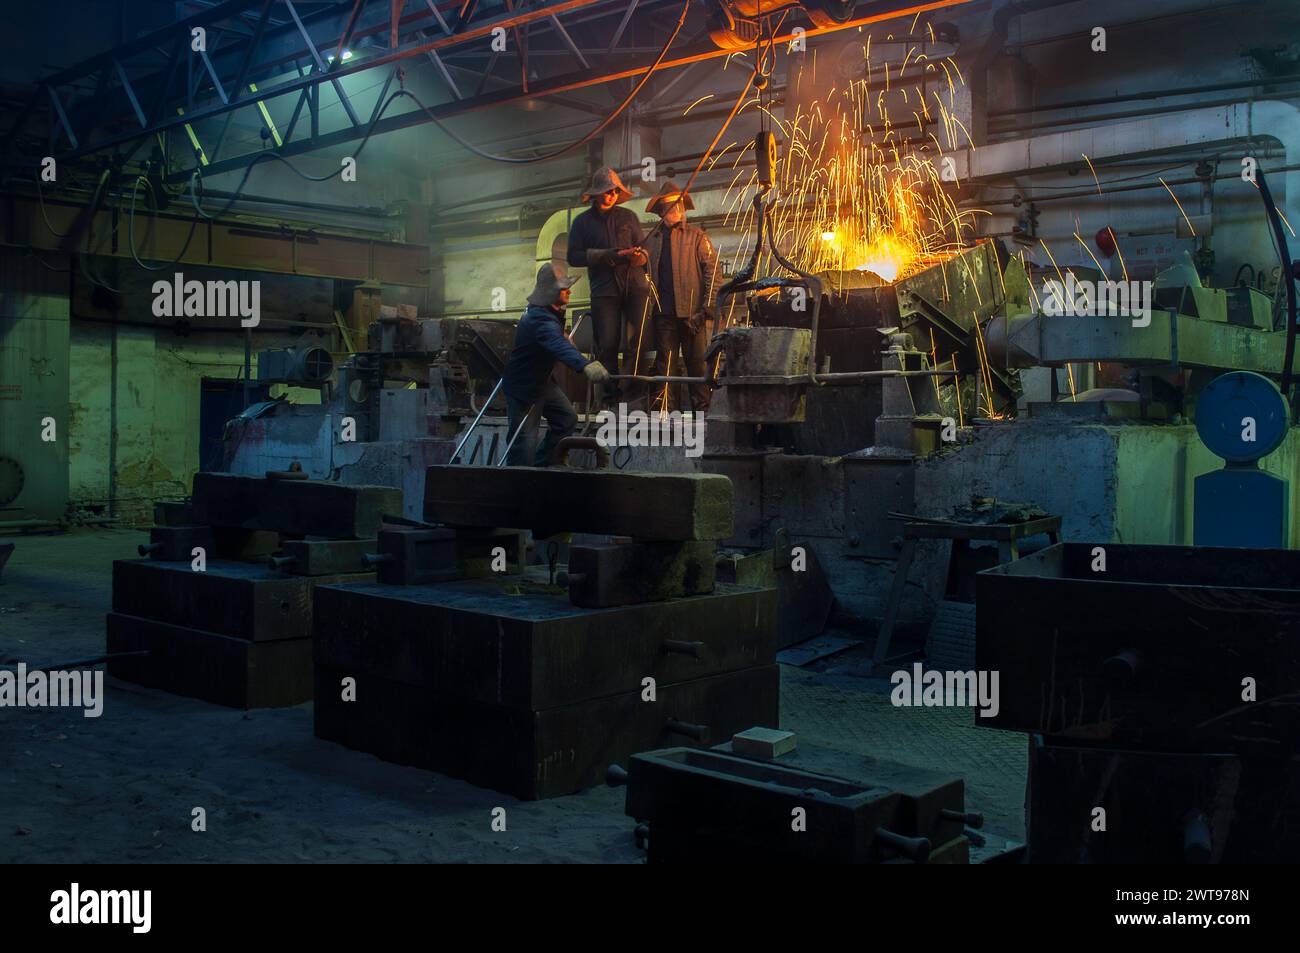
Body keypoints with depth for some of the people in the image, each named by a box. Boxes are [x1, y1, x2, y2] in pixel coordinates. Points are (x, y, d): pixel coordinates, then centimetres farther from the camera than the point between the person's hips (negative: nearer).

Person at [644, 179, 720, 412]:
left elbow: (712, 271, 0)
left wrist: (706, 308, -10)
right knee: (664, 366, 2)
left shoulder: (696, 236, 7)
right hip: (664, 313, 3)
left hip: (692, 312, -2)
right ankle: (664, 411, 5)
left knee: (698, 365, -3)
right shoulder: (652, 240, 16)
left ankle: (702, 410, 2)